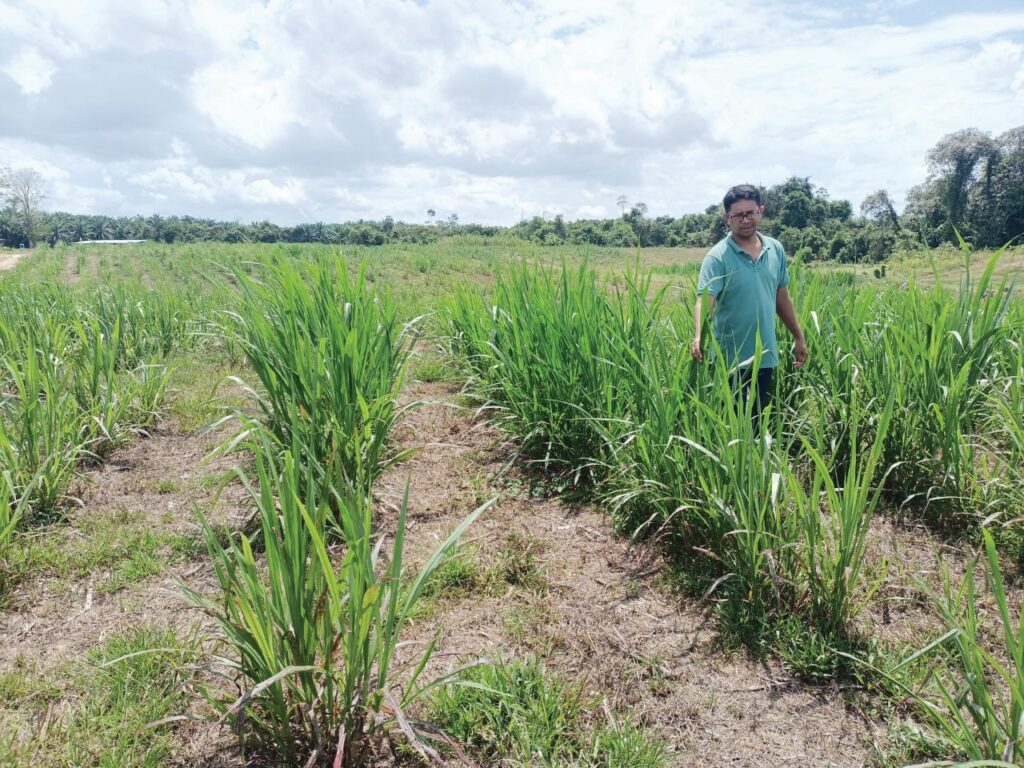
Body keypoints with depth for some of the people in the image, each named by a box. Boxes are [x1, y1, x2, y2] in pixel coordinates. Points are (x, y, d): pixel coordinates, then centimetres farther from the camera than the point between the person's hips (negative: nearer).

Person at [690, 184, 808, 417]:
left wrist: (799, 338, 18)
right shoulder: (718, 257, -13)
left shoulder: (776, 249, 5)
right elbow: (705, 300, -25)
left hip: (765, 355, 5)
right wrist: (699, 337, -43)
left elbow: (781, 296, 15)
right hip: (730, 360, -5)